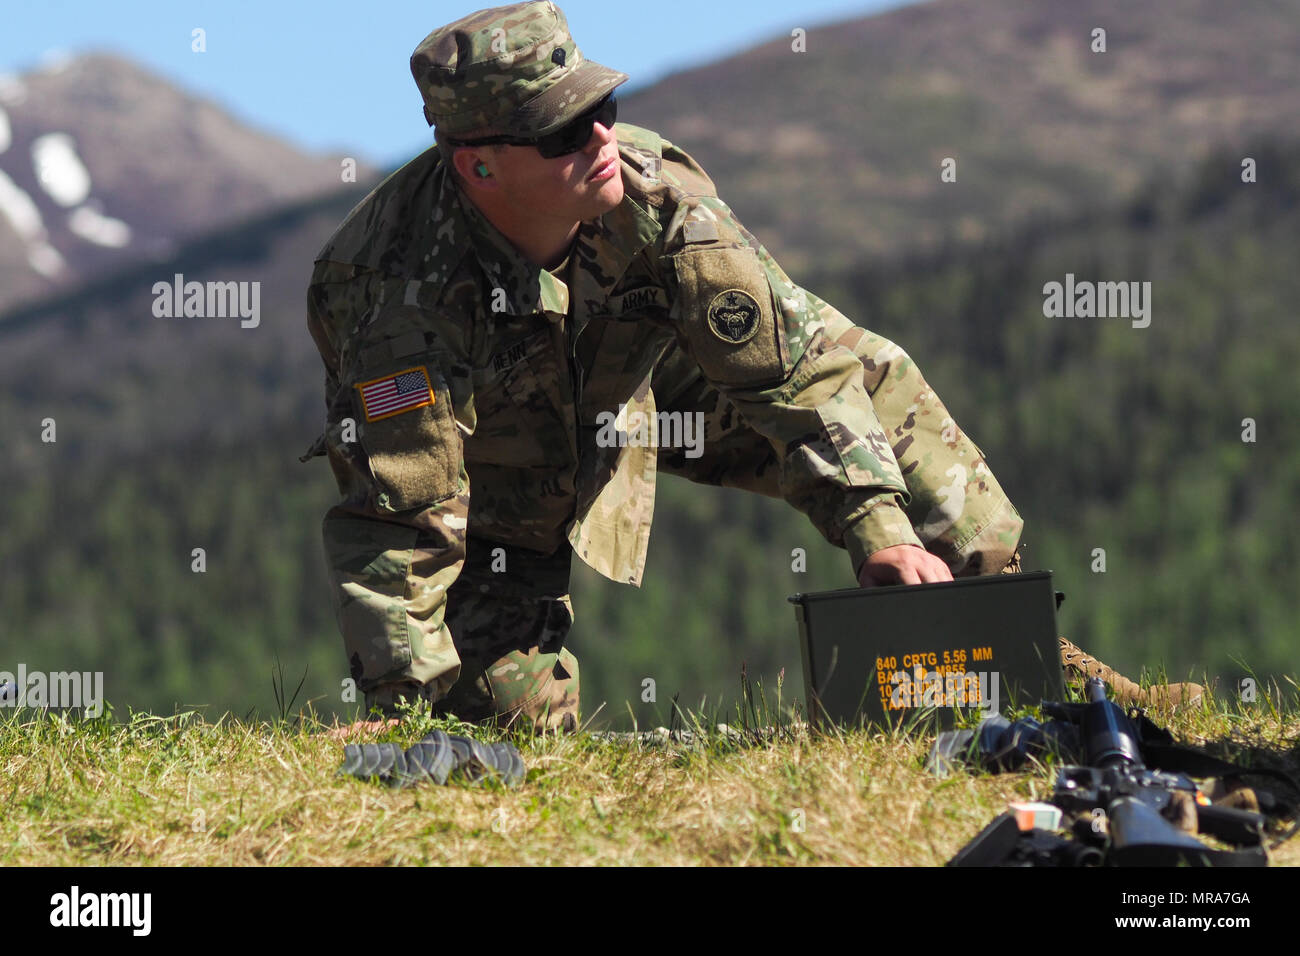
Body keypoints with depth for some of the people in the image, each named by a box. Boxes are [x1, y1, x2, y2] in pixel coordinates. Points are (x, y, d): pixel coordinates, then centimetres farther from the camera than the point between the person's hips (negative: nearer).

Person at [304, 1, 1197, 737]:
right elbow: (396, 527, -39)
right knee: (516, 718, -16)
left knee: (869, 381, -1)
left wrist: (880, 524, -31)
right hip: (485, 484, -4)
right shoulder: (408, 288, -41)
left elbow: (791, 357, -23)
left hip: (621, 400, 4)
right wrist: (410, 711, -42)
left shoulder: (651, 190, -30)